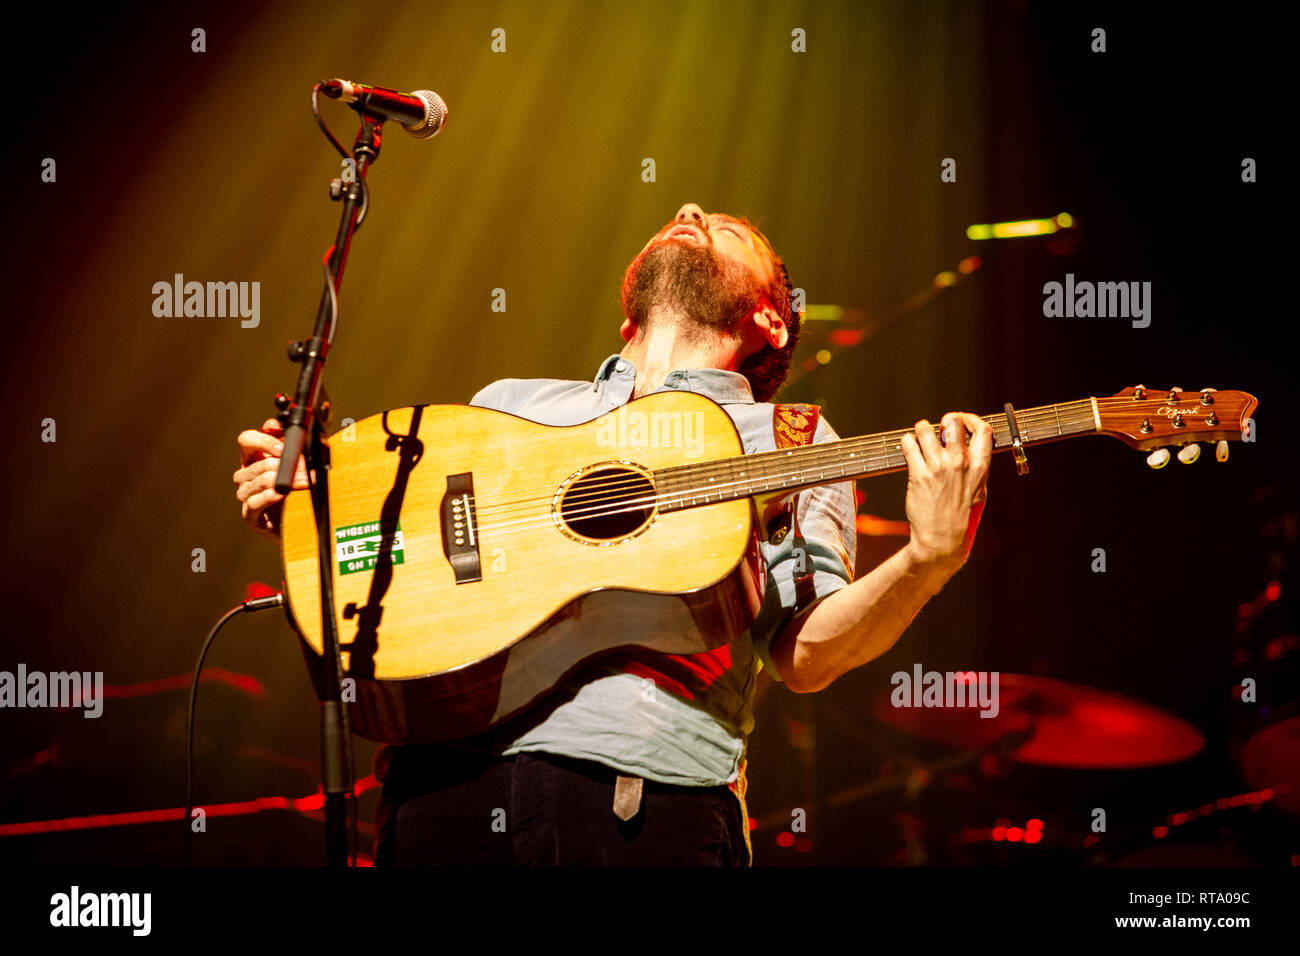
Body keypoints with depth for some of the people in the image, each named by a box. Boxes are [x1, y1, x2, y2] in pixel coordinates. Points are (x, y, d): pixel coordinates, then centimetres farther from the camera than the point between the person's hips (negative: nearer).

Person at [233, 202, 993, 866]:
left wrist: (931, 558, -10)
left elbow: (806, 656, 5)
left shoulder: (789, 439, 17)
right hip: (446, 774, 2)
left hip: (639, 797, -2)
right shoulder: (511, 401, 27)